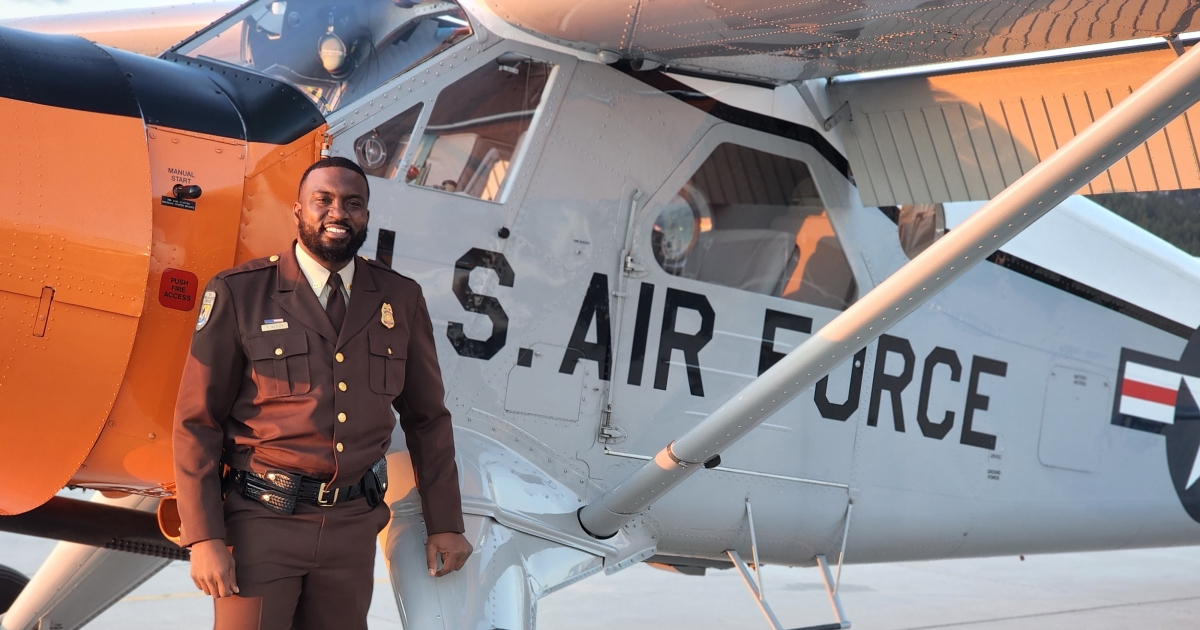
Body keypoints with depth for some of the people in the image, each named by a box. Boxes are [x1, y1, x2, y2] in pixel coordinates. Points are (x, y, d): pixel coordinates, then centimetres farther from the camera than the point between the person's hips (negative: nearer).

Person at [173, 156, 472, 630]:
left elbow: (426, 417, 12)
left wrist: (445, 524, 11)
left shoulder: (400, 300, 5)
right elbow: (198, 421, -4)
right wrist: (204, 538, -10)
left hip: (352, 527, 3)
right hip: (261, 521, -3)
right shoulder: (239, 293, -5)